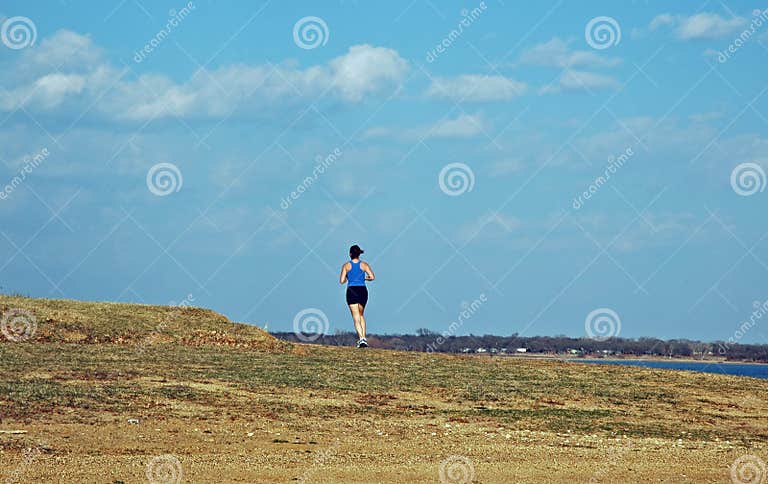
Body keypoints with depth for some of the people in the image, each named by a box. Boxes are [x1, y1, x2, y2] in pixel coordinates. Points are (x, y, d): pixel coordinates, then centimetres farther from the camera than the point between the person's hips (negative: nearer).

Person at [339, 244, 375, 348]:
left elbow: (341, 281, -3)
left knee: (356, 317, -3)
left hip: (351, 291, -2)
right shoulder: (364, 265, 3)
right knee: (361, 315, 21)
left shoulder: (346, 265, 1)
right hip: (362, 291, 2)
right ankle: (363, 337, 10)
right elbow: (372, 277, -7)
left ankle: (361, 339, -19)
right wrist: (364, 278, 13)